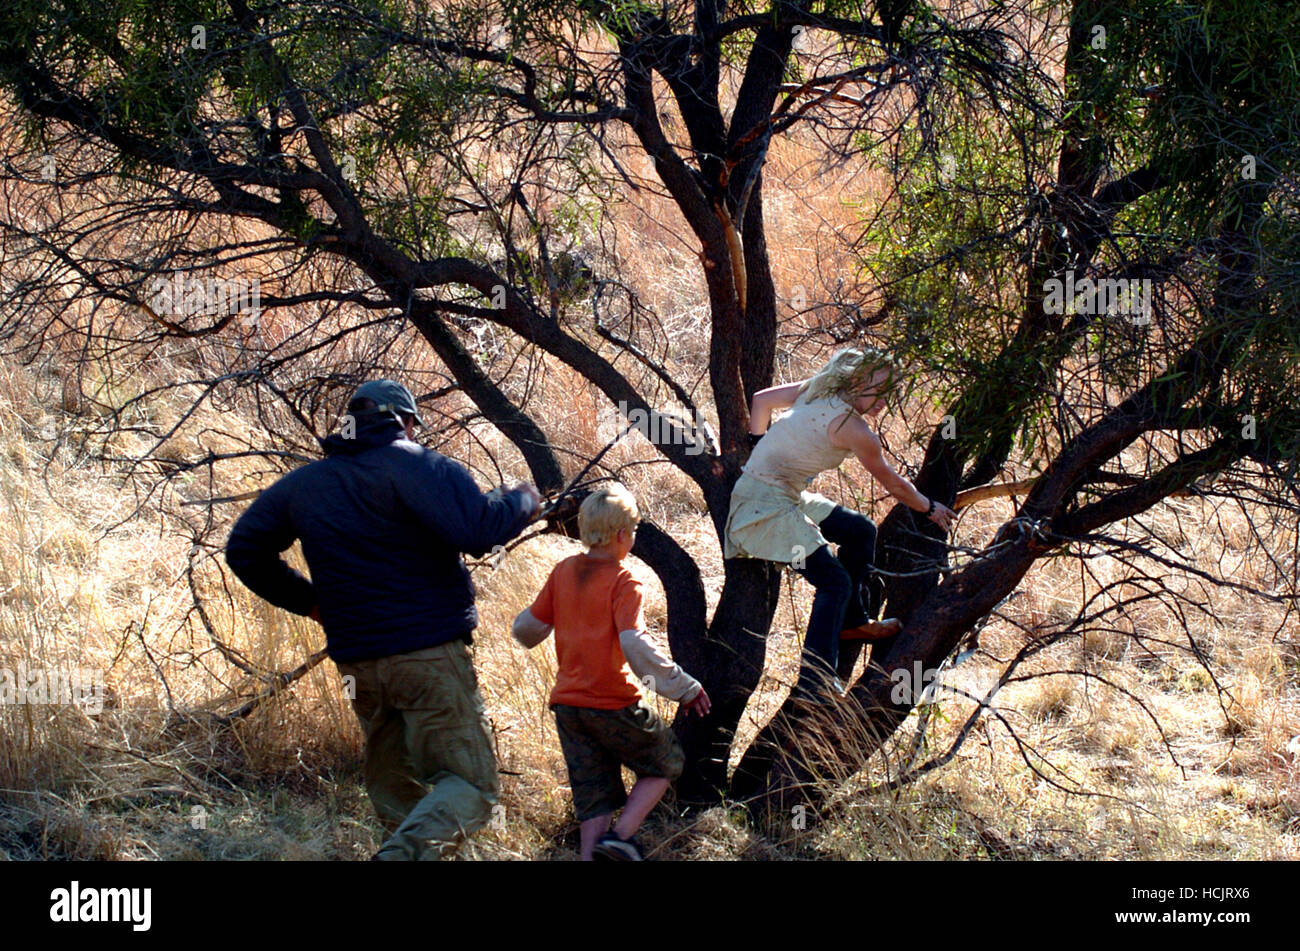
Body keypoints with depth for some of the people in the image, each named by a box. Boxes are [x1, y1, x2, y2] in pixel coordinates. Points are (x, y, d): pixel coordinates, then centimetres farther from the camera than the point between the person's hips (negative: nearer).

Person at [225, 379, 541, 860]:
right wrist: (523, 500, -2)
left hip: (356, 659, 6)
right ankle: (404, 853, -31)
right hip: (430, 652, -6)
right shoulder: (416, 465, -6)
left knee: (395, 789, 17)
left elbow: (243, 550, 21)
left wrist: (309, 601, 26)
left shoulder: (302, 484, 14)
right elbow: (478, 529, -21)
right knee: (469, 780, -6)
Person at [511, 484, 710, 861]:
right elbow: (635, 646, -24)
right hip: (611, 703, -6)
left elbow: (527, 628, 10)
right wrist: (685, 689, -19)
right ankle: (620, 836, -1)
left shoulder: (563, 572, 4)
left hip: (566, 703, 6)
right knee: (664, 763, 14)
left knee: (593, 794, 11)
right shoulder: (623, 582, -13)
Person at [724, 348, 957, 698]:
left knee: (861, 531, 18)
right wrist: (931, 508, 15)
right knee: (834, 582, -14)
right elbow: (892, 483, -1)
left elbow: (760, 400, 15)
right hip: (768, 505, -10)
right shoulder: (853, 429, -16)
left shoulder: (815, 390, 6)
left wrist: (761, 453, 22)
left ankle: (852, 621, 30)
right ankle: (815, 682, -18)